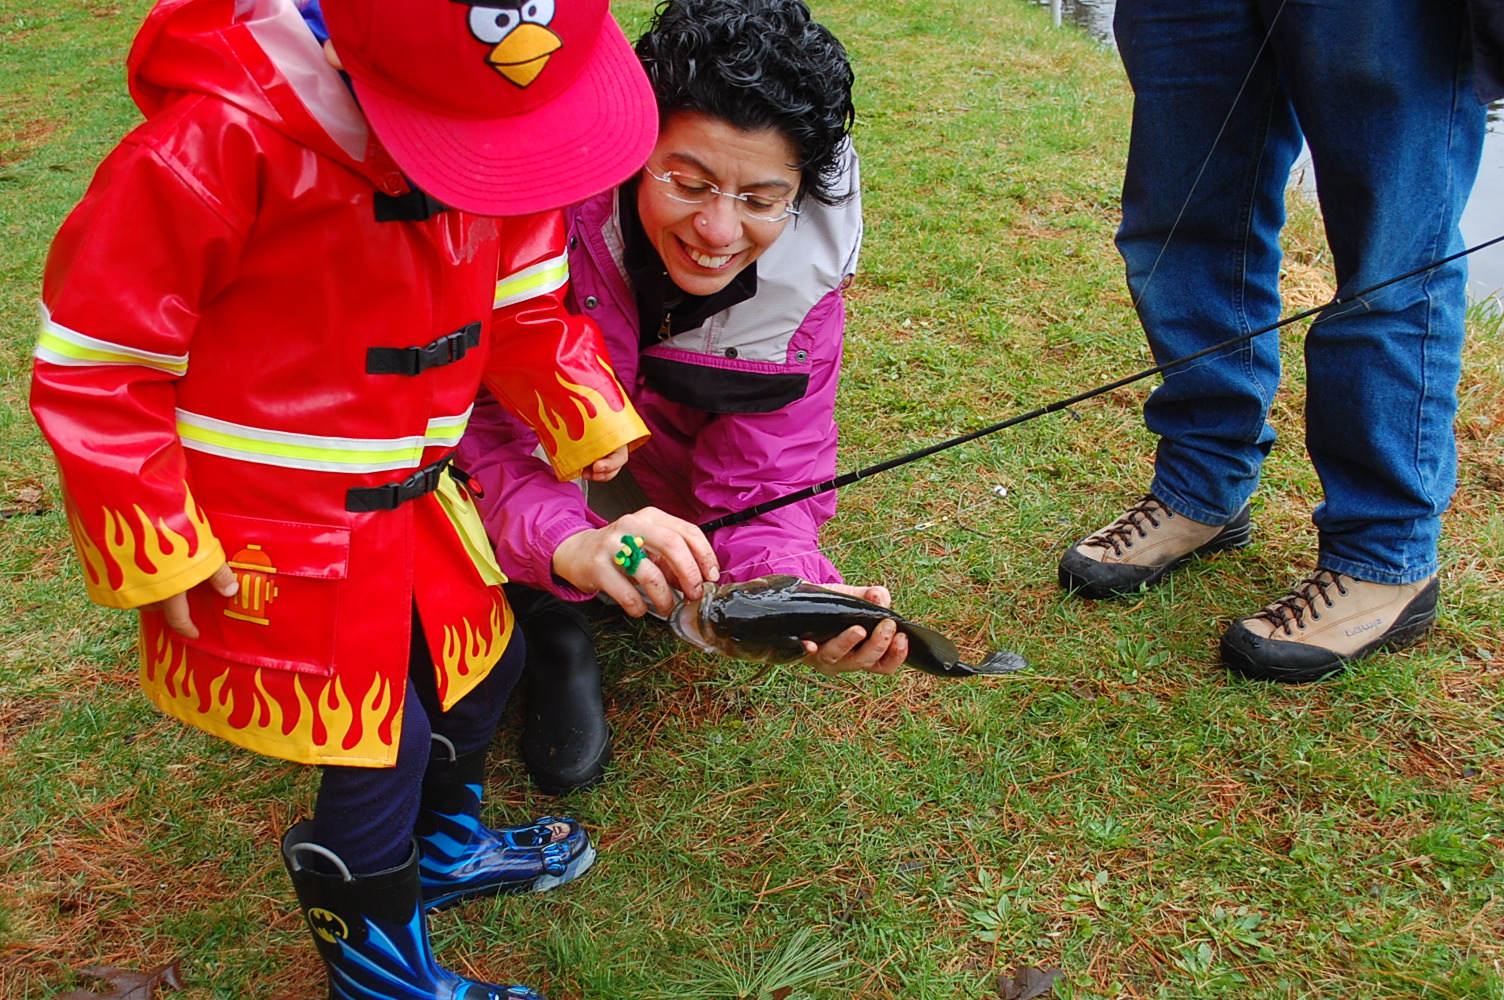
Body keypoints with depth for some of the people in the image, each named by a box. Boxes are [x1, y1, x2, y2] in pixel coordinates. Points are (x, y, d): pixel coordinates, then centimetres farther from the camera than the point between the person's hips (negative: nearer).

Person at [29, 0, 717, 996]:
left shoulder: (496, 116, -7)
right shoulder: (218, 145, -29)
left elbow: (523, 299, 9)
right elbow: (95, 365, -20)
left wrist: (590, 423, 2)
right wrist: (156, 555, -16)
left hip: (409, 499, 7)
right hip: (273, 534, -7)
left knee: (485, 657, 21)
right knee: (381, 743, 1)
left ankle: (446, 846, 52)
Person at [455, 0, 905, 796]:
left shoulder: (802, 283, -25)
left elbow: (761, 492, -23)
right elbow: (486, 420, -37)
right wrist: (569, 544, -59)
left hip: (654, 474, 5)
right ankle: (548, 620, -5)